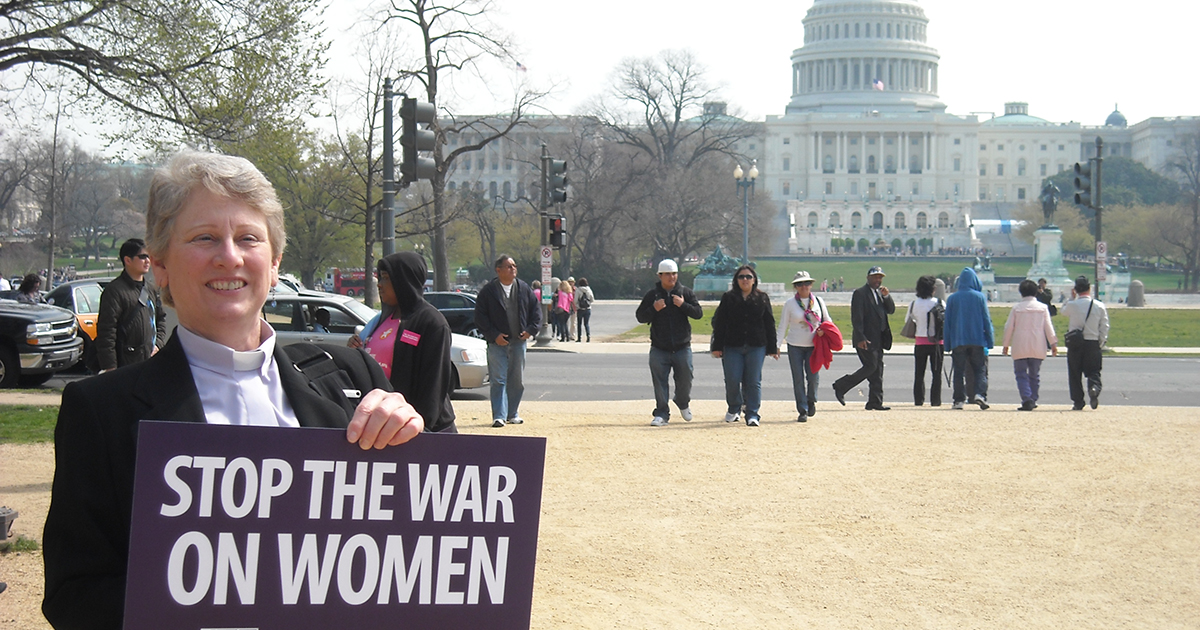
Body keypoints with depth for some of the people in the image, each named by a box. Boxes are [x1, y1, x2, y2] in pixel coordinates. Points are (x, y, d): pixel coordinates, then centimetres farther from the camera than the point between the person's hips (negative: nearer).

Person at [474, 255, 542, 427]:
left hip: (519, 342, 4)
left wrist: (531, 329, -1)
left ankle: (512, 414, 20)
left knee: (517, 381, 9)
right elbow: (480, 316, -4)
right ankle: (499, 416, -7)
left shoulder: (524, 289, 7)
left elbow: (536, 309, 12)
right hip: (497, 342, -4)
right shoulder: (489, 291, -4)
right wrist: (494, 335, -12)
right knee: (498, 380, -8)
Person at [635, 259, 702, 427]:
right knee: (659, 383, -1)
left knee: (685, 380, 5)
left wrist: (683, 305, -15)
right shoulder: (651, 295, 4)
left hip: (682, 348, 0)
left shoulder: (686, 293, 5)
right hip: (659, 349, 0)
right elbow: (640, 317, 3)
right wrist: (654, 309, -15)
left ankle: (683, 404, 33)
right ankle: (661, 414, 6)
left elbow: (698, 313, 0)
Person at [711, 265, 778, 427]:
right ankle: (733, 409, 24)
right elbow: (719, 324, 5)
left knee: (753, 382, -4)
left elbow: (769, 324, 9)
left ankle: (752, 415, 0)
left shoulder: (762, 298, 8)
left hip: (756, 347, 0)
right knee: (732, 381, 0)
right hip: (732, 347, 0)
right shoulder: (728, 298, 6)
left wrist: (773, 348, 6)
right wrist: (717, 347, -1)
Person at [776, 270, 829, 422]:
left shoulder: (819, 301, 5)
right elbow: (782, 326, 2)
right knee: (798, 379, -2)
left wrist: (823, 331, -7)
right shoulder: (790, 303, 1)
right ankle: (802, 411, 5)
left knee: (813, 376, -4)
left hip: (814, 345, 1)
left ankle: (811, 401, 25)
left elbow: (827, 320, 15)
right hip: (795, 346, -1)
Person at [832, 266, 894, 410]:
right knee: (871, 366, -11)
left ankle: (875, 402, 8)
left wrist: (886, 296, -6)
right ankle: (840, 386, 2)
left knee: (878, 369, 5)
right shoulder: (860, 293, -8)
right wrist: (860, 338, -20)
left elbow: (891, 310, 11)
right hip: (865, 339, -8)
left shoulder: (880, 293, 17)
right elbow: (856, 318, -14)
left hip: (878, 339, 8)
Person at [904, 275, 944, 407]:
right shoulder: (939, 303, -8)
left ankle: (918, 400, 8)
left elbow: (907, 320, 13)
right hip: (936, 342, -2)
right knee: (936, 373, 4)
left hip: (920, 341, 2)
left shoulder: (914, 304, -1)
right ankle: (935, 400, 1)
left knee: (919, 373, 9)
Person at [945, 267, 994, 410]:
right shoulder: (980, 297, 0)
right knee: (980, 369, 5)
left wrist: (948, 344, 9)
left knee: (959, 371, 5)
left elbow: (947, 322, 5)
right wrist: (990, 341, 5)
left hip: (958, 341, 1)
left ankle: (959, 400, 0)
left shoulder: (952, 298, 4)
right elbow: (987, 320, 1)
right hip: (977, 340, -1)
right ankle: (980, 393, -16)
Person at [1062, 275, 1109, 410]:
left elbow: (1063, 311, 18)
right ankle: (1094, 388, -23)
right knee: (1093, 372, 7)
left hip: (1074, 344, -1)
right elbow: (1104, 328, 1)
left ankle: (1078, 402, 8)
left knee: (1074, 374, 9)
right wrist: (1101, 344, 10)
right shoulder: (1100, 306, -2)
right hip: (1093, 343, 1)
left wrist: (1072, 298, 23)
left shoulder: (1072, 305, -7)